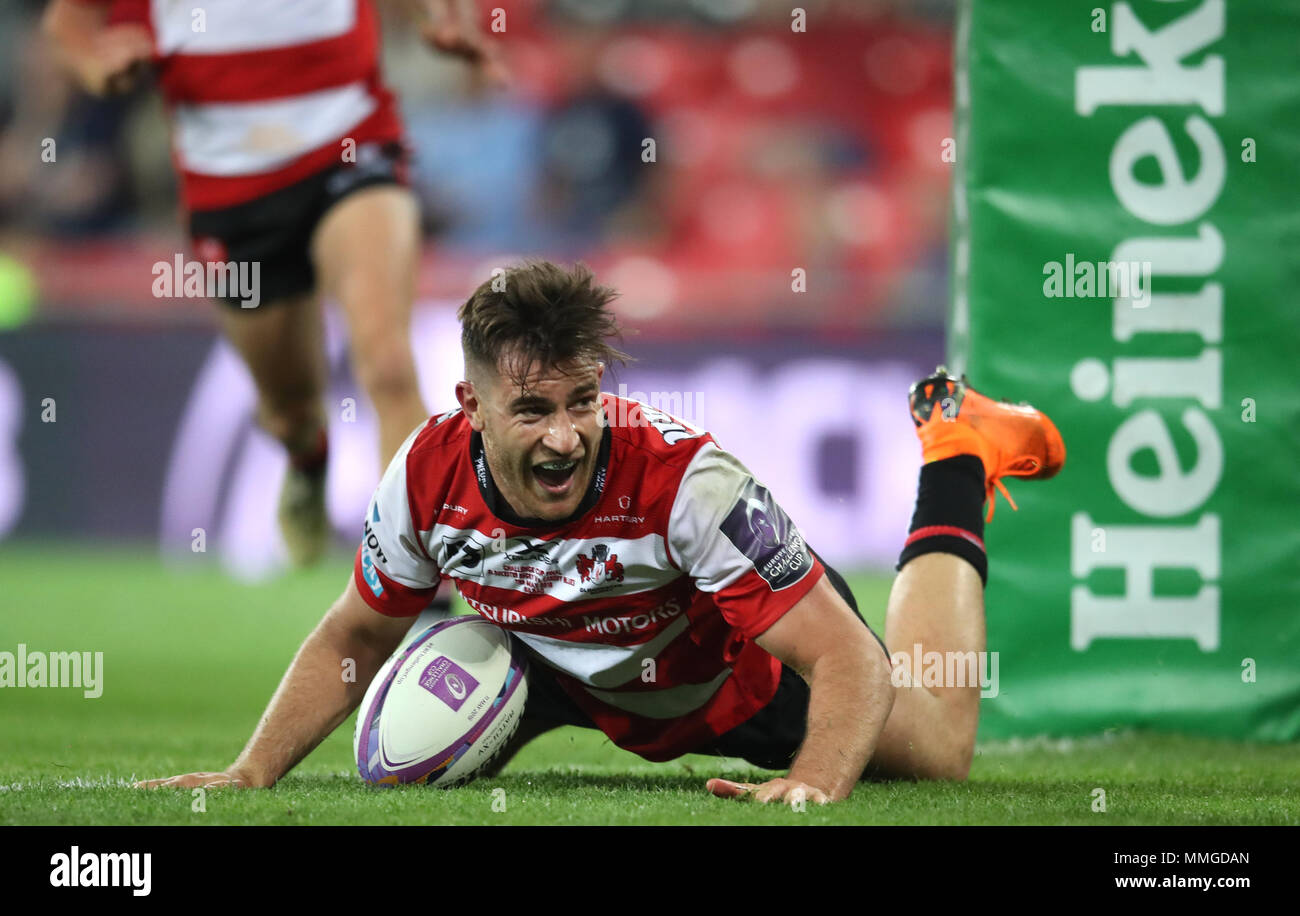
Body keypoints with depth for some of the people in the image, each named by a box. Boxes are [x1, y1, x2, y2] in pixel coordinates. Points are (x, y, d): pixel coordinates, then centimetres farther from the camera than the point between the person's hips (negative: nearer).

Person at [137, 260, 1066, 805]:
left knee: (936, 752, 3)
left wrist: (814, 783, -58)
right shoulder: (430, 474, -31)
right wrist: (252, 772, -19)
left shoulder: (685, 476, -44)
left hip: (740, 665, -3)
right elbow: (354, 639, -10)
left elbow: (845, 656, -41)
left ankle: (955, 467, 25)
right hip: (556, 649, 3)